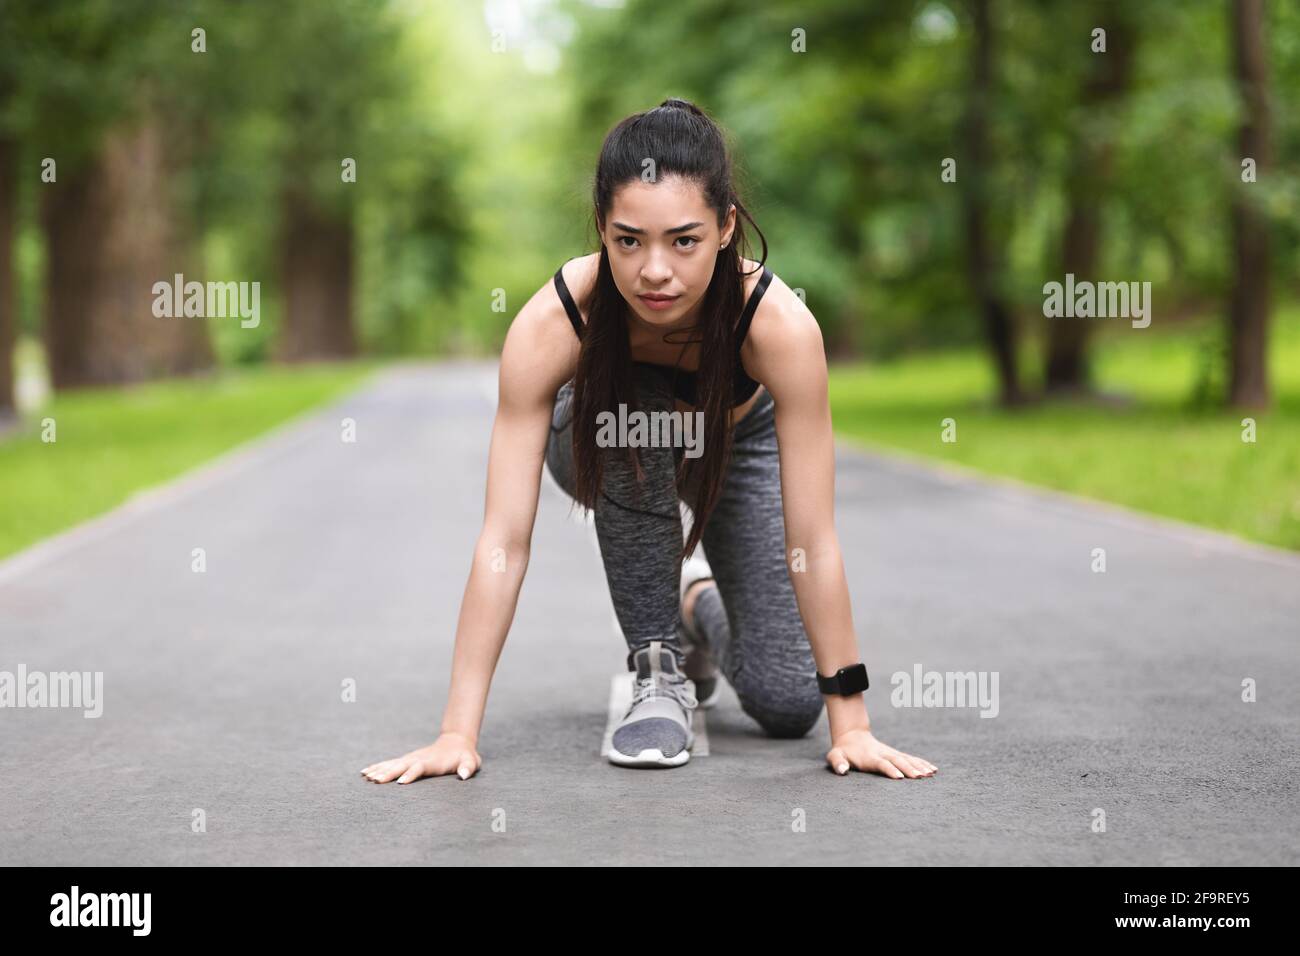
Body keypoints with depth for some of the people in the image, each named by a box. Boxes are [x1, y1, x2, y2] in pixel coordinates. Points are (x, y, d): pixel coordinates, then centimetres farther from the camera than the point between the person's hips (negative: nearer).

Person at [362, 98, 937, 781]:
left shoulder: (780, 325, -41)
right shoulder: (550, 322, -39)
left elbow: (811, 541, -35)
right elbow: (504, 540, -38)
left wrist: (850, 723, -31)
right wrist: (457, 733, -40)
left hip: (740, 441, 0)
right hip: (600, 443, 0)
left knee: (786, 706, -10)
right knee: (633, 419, -37)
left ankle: (701, 605, 24)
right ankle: (657, 668, -18)